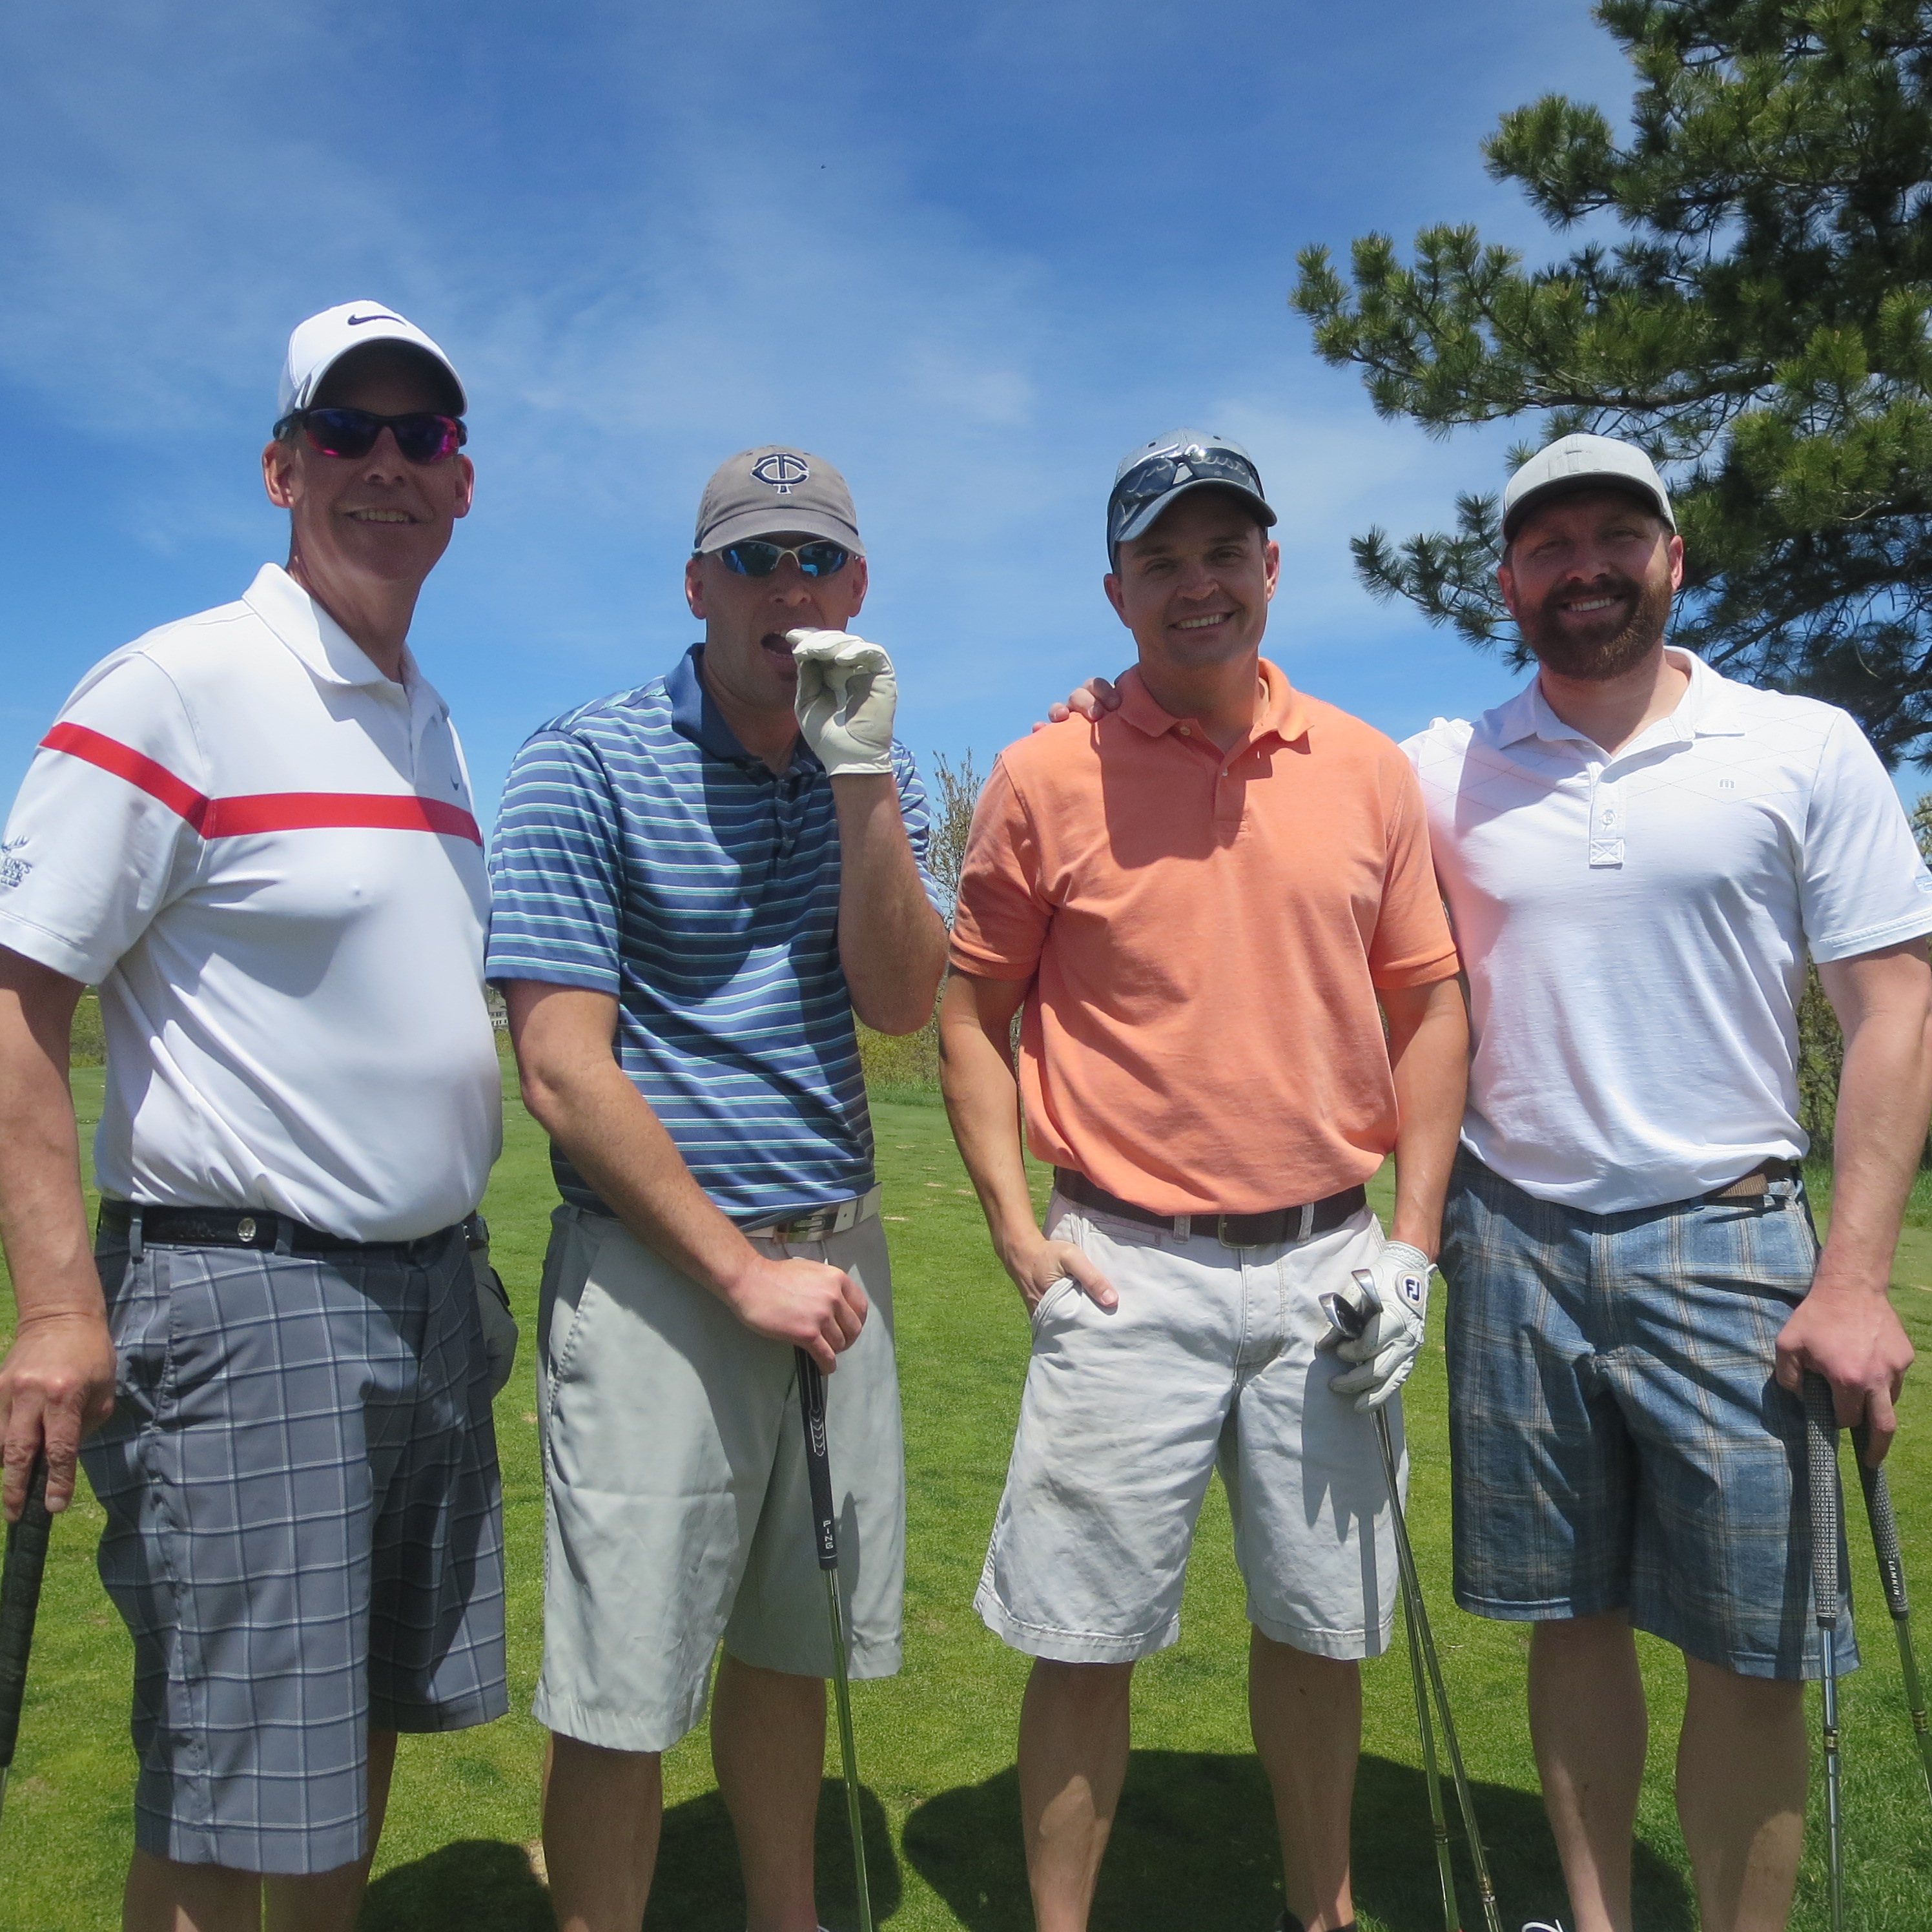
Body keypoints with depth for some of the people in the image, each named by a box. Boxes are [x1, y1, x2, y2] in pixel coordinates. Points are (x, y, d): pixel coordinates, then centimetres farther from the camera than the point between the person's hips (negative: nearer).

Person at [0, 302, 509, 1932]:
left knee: (373, 1710, 20)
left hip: (430, 1290, 8)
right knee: (225, 1795, 3)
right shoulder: (176, 689, -10)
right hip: (246, 1290, -7)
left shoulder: (438, 732, 13)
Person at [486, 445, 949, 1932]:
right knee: (624, 1690, 1)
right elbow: (564, 1072, -13)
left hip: (835, 1251, 5)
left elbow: (902, 1003, -5)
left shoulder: (876, 776, 8)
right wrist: (743, 1273, -14)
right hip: (657, 1266, -5)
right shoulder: (586, 767, -8)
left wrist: (862, 770, -14)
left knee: (794, 1638, 18)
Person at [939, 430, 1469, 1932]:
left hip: (1327, 1268, 3)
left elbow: (1429, 1004, 8)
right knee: (1086, 1635, 6)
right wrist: (1016, 1230, -6)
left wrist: (1411, 1243, 2)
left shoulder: (1370, 770, 5)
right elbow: (974, 1007, 2)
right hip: (1130, 1272, -2)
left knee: (1322, 1626, 17)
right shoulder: (1046, 776, -3)